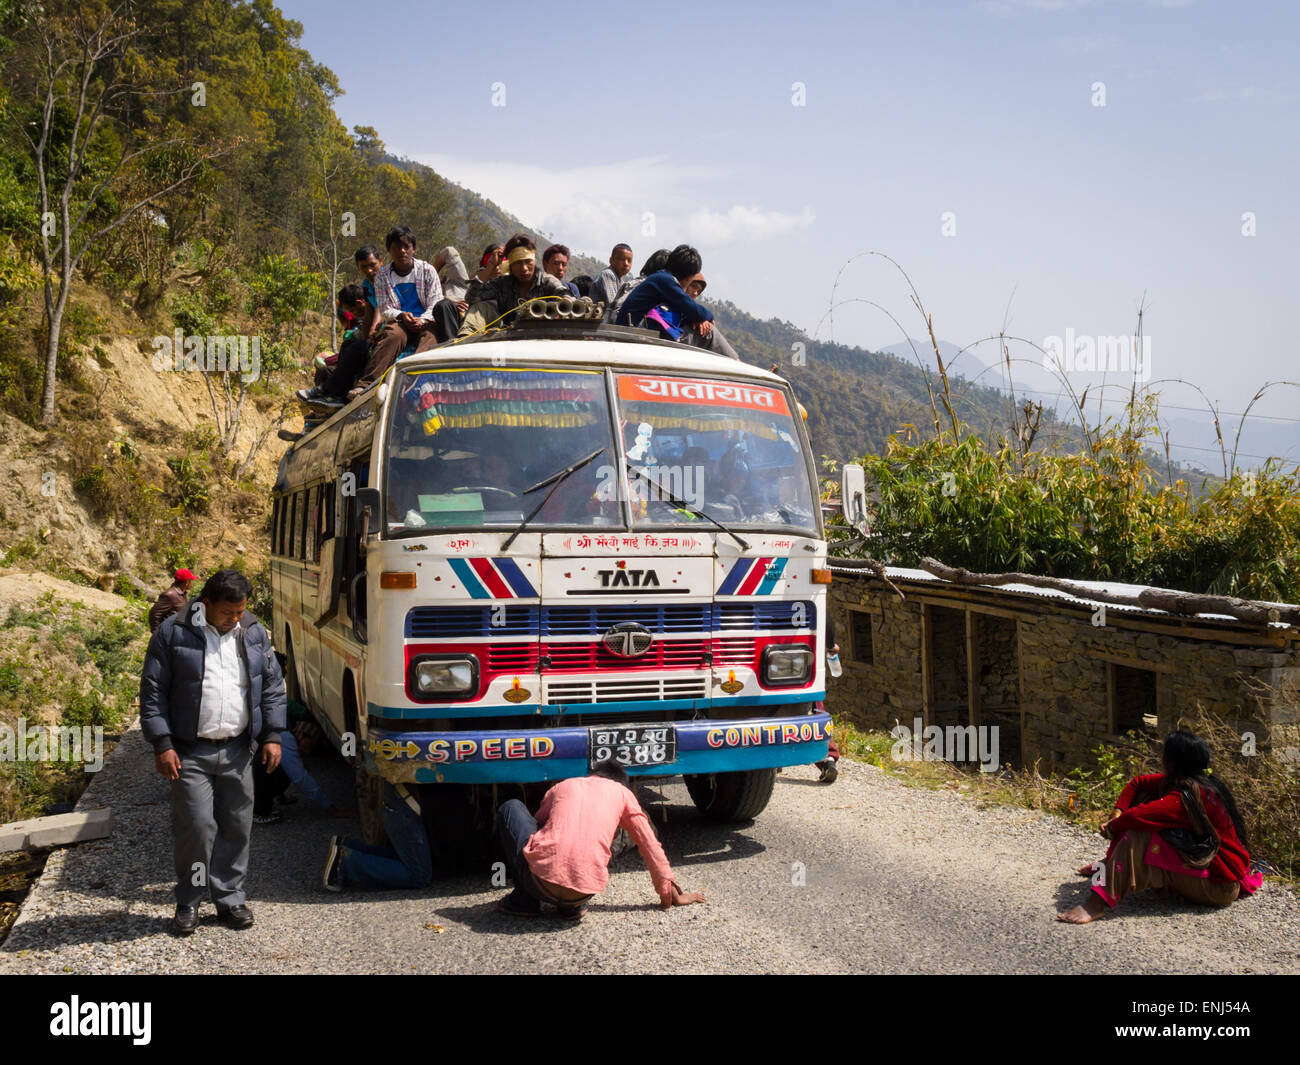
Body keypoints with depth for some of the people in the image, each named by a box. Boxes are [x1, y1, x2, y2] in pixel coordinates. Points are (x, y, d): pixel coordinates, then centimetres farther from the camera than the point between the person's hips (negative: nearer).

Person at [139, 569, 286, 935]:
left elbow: (273, 686, 14)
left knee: (237, 826, 7)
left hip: (238, 752, 4)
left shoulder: (254, 634, 8)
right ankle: (189, 902, 10)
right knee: (196, 826, -7)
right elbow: (153, 692, -3)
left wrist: (272, 735, 5)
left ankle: (230, 896, 21)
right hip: (190, 753, -4)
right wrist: (162, 743, -9)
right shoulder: (173, 633, -5)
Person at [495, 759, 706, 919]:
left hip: (542, 881, -1)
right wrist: (671, 894, 29)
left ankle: (524, 900, 19)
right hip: (585, 892, 1)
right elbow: (650, 846, 20)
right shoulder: (622, 792, 20)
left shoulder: (562, 786, 25)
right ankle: (573, 905, 13)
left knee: (511, 808, 24)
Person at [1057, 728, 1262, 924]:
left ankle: (1097, 904, -26)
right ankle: (1110, 864, 21)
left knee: (1136, 838, -23)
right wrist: (1117, 815, -1)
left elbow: (1137, 817, -34)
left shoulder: (1187, 796, -26)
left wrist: (1111, 827, -13)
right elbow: (1137, 783, 12)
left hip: (1220, 886, -10)